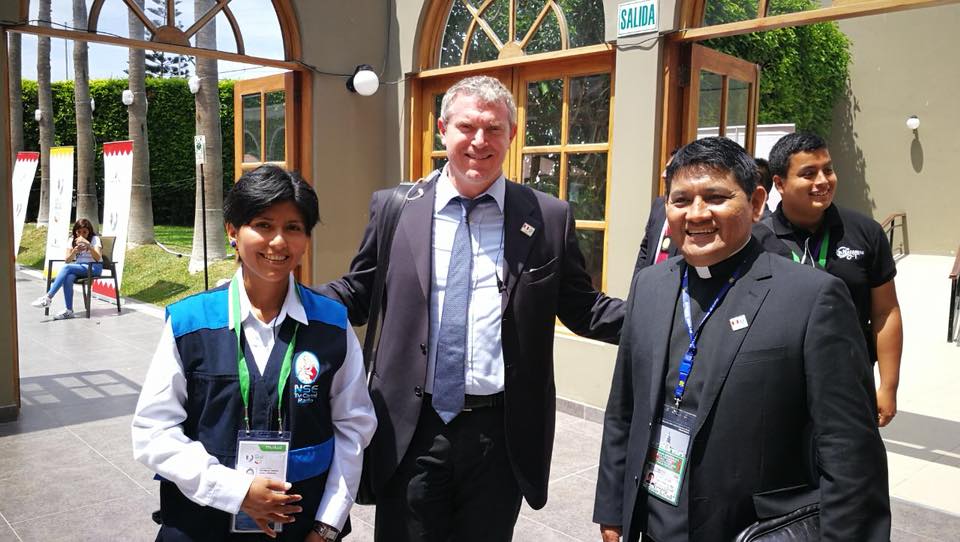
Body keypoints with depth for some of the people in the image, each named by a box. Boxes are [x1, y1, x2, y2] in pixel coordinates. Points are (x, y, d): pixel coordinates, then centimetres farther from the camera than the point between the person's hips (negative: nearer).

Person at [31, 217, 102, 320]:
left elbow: (98, 258, -19)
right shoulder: (72, 240, 11)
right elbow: (67, 260, 2)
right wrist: (75, 251, -17)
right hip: (78, 267, 5)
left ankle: (48, 297, -29)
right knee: (68, 278, -32)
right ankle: (69, 310, -32)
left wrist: (88, 245, -33)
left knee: (66, 268, -29)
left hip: (94, 267, -4)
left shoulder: (94, 239, -3)